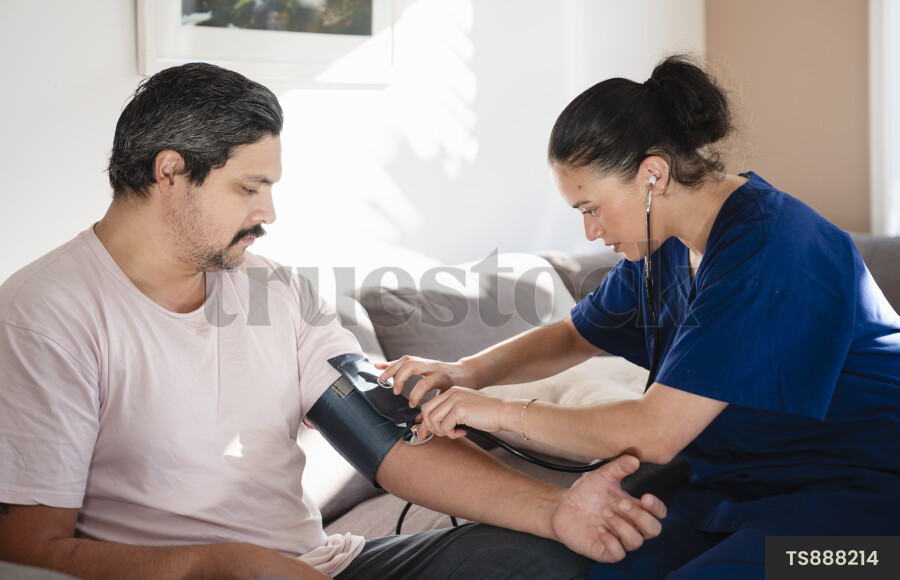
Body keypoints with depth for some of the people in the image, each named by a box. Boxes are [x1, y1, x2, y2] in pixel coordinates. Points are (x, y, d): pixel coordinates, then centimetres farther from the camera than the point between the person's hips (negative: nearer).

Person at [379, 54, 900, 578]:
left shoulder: (765, 254, -24)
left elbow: (653, 434, -25)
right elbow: (573, 337, 22)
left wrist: (502, 412, -15)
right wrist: (467, 372, 4)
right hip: (739, 484, 9)